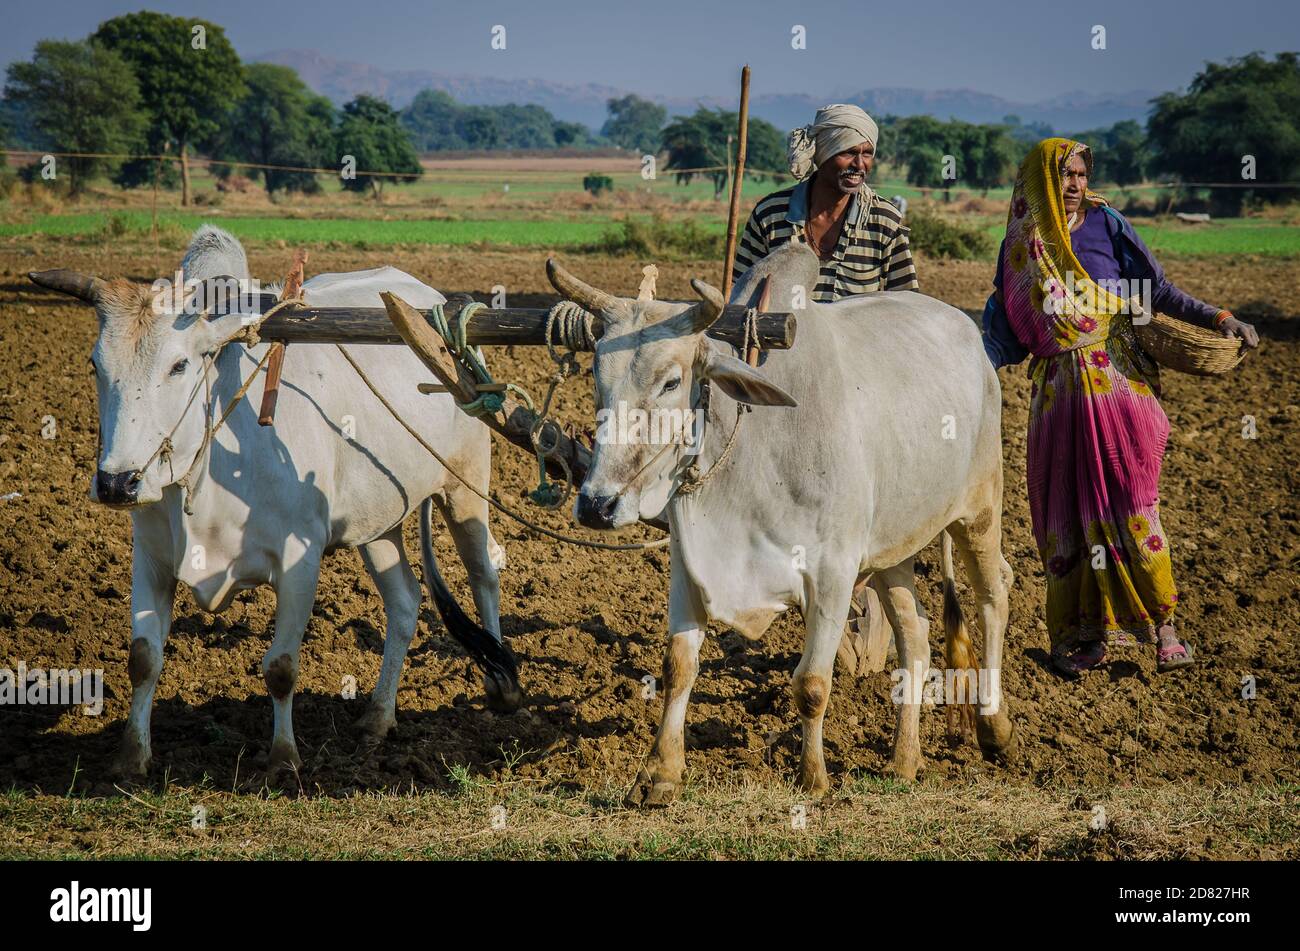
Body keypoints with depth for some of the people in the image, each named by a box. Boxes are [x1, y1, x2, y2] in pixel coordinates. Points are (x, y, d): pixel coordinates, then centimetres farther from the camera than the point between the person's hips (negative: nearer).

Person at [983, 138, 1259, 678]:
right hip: (1059, 395, 2)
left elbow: (1158, 291, 0)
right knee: (1068, 511, 2)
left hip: (1116, 384, -2)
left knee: (1129, 505, -7)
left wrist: (1219, 319, -10)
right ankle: (1088, 631, 9)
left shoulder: (1104, 225, 2)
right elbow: (1006, 331, 9)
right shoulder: (1021, 244, 8)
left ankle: (1163, 624, 0)